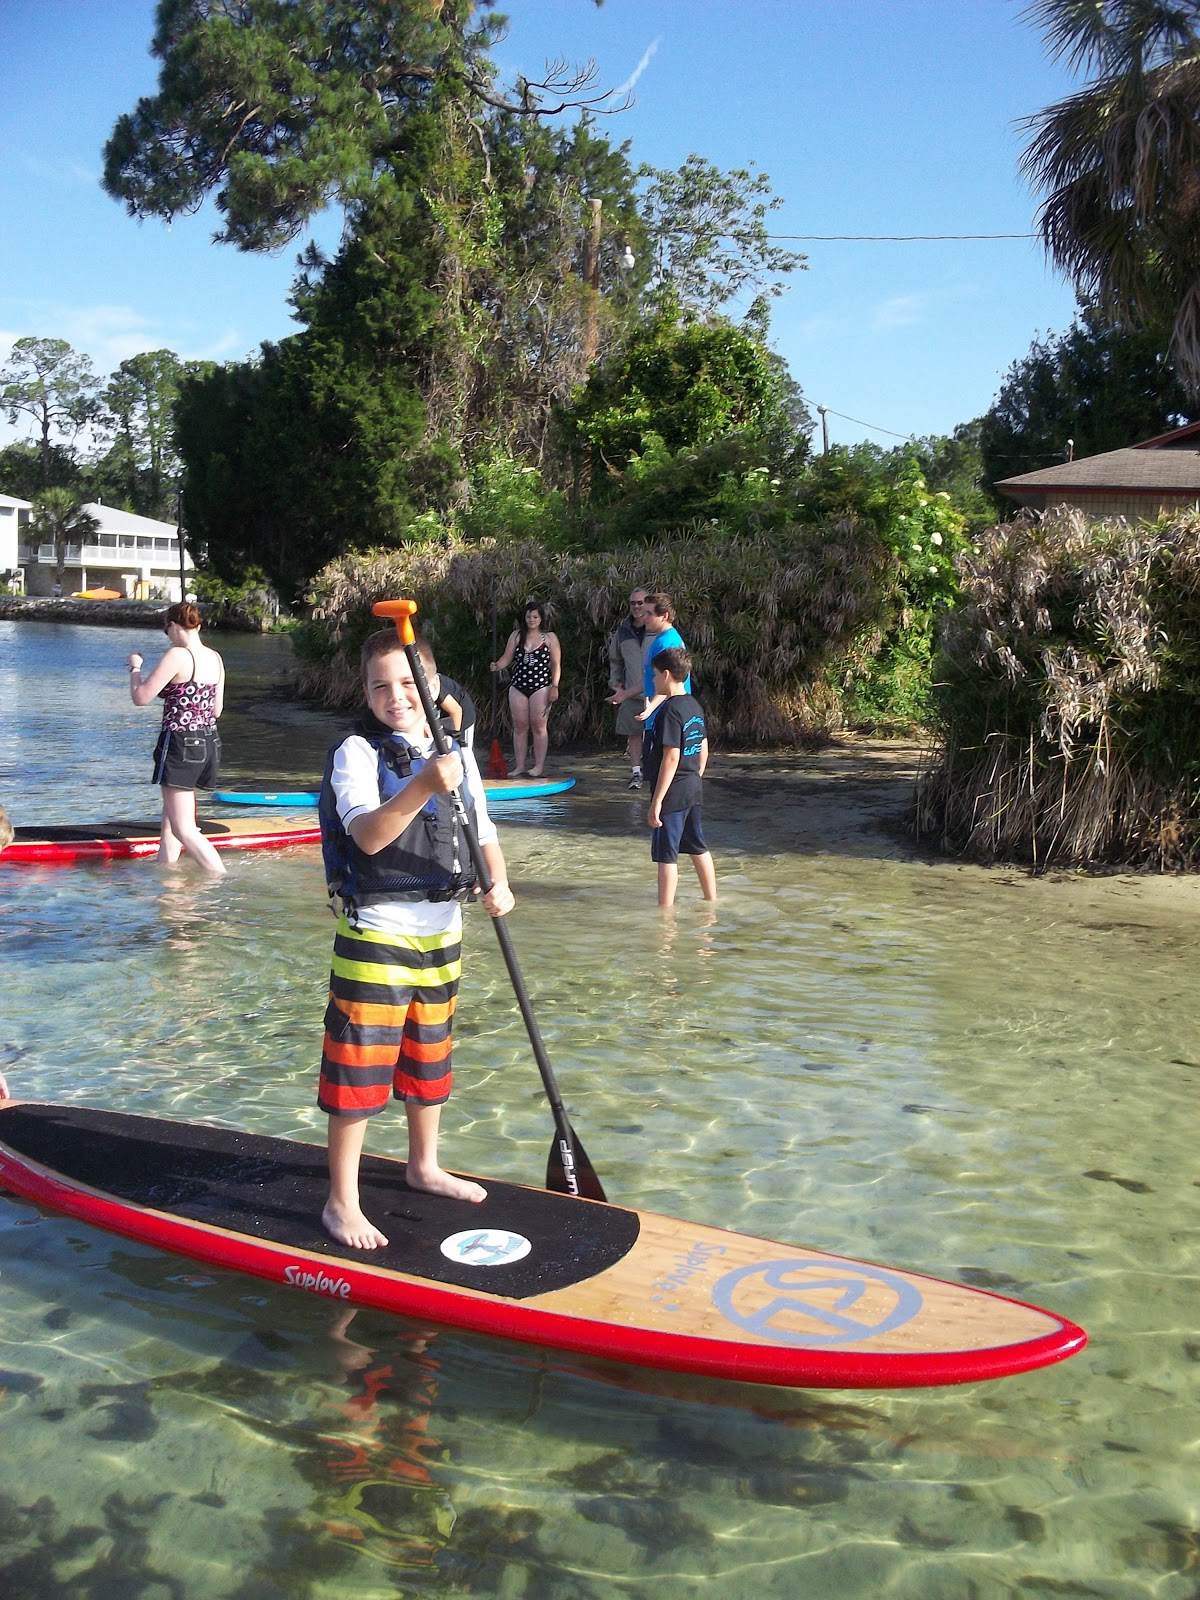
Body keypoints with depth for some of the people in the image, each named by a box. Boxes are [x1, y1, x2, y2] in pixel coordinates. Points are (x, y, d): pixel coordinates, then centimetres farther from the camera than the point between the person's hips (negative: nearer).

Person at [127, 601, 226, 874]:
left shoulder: (177, 655, -15)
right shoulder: (215, 658, 7)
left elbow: (141, 697, -14)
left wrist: (135, 667, 3)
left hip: (181, 744, -8)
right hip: (209, 743, 8)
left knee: (184, 829, -5)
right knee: (170, 818, 23)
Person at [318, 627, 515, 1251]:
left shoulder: (458, 756, 8)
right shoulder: (357, 753, -12)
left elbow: (483, 833, 13)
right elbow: (369, 835, -27)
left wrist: (499, 884, -6)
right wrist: (422, 787, -41)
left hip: (442, 936, 6)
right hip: (376, 936, -6)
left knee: (429, 1060, 20)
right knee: (359, 1069, -3)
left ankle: (424, 1167, 40)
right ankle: (341, 1204, 9)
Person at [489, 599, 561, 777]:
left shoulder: (550, 638, 3)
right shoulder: (516, 635, 9)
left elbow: (556, 664, 2)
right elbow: (507, 658, 6)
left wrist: (554, 687, -6)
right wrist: (497, 666, -15)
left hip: (541, 686, -3)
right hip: (518, 685, 3)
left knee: (538, 726, -4)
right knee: (519, 726, 2)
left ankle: (539, 766, 1)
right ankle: (519, 766, 5)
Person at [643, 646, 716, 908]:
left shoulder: (670, 710, -18)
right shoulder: (694, 706, 9)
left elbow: (671, 757, -21)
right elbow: (703, 750, 14)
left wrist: (656, 801, -20)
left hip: (673, 791, -9)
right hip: (694, 789, 9)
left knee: (666, 855, -1)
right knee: (698, 848, 19)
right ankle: (712, 901, 28)